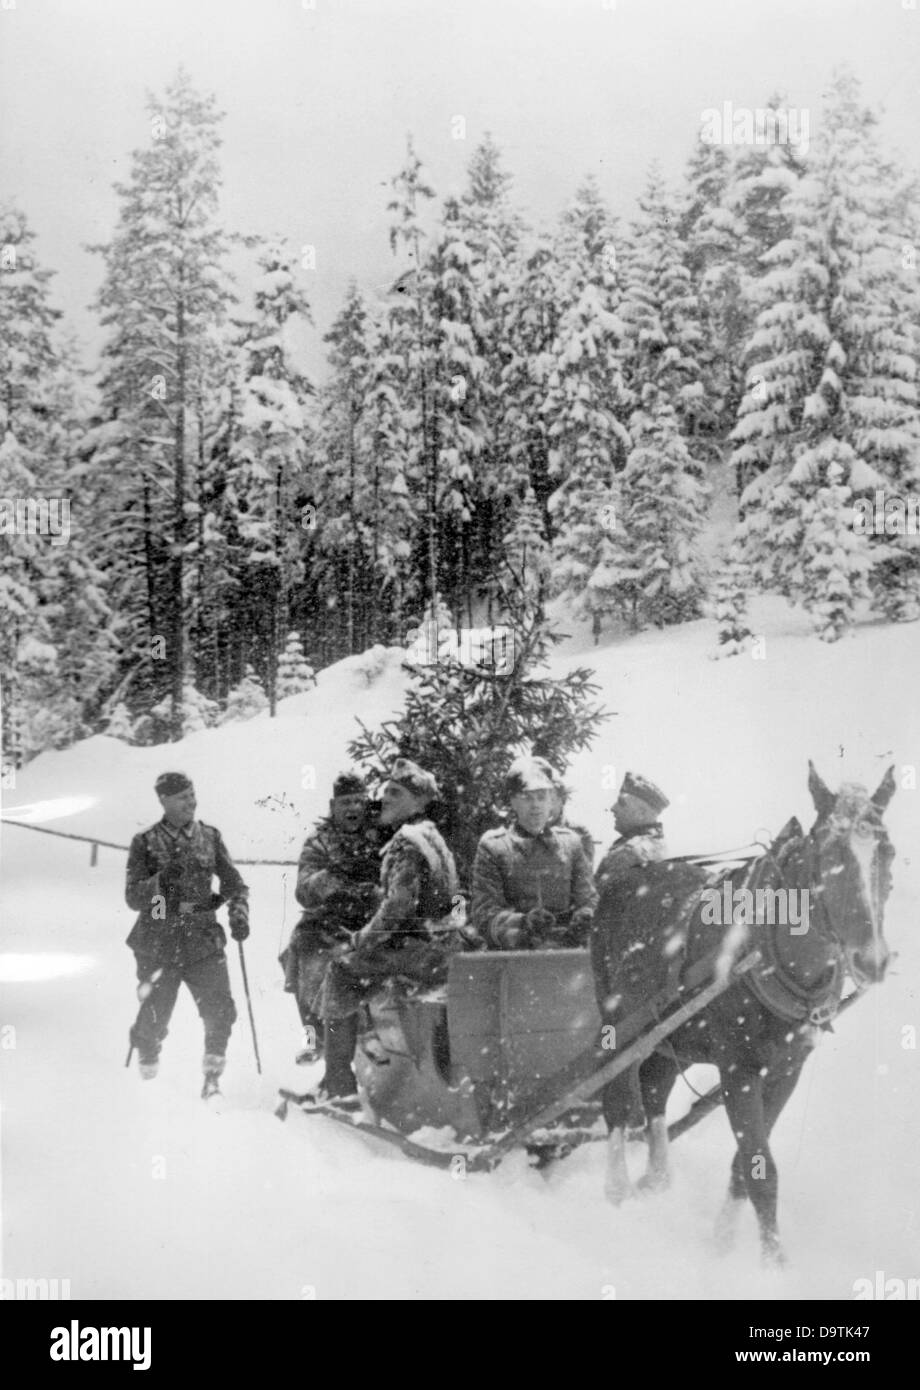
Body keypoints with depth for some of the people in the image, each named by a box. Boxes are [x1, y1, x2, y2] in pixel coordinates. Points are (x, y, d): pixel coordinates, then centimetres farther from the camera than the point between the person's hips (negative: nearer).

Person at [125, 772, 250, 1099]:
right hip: (158, 946, -1)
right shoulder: (146, 843, 1)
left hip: (203, 940, 2)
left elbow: (234, 883, 13)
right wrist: (161, 881, -22)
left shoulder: (209, 838, 8)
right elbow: (133, 897, -5)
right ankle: (147, 1078, 26)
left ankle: (212, 1077, 6)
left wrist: (239, 912, -5)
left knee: (220, 1012, -12)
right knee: (153, 1022, 2)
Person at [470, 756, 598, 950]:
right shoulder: (492, 846, 4)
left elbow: (588, 899, 13)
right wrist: (524, 923, -21)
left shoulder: (570, 842, 13)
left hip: (566, 955, 2)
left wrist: (584, 917, -11)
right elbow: (484, 914, -3)